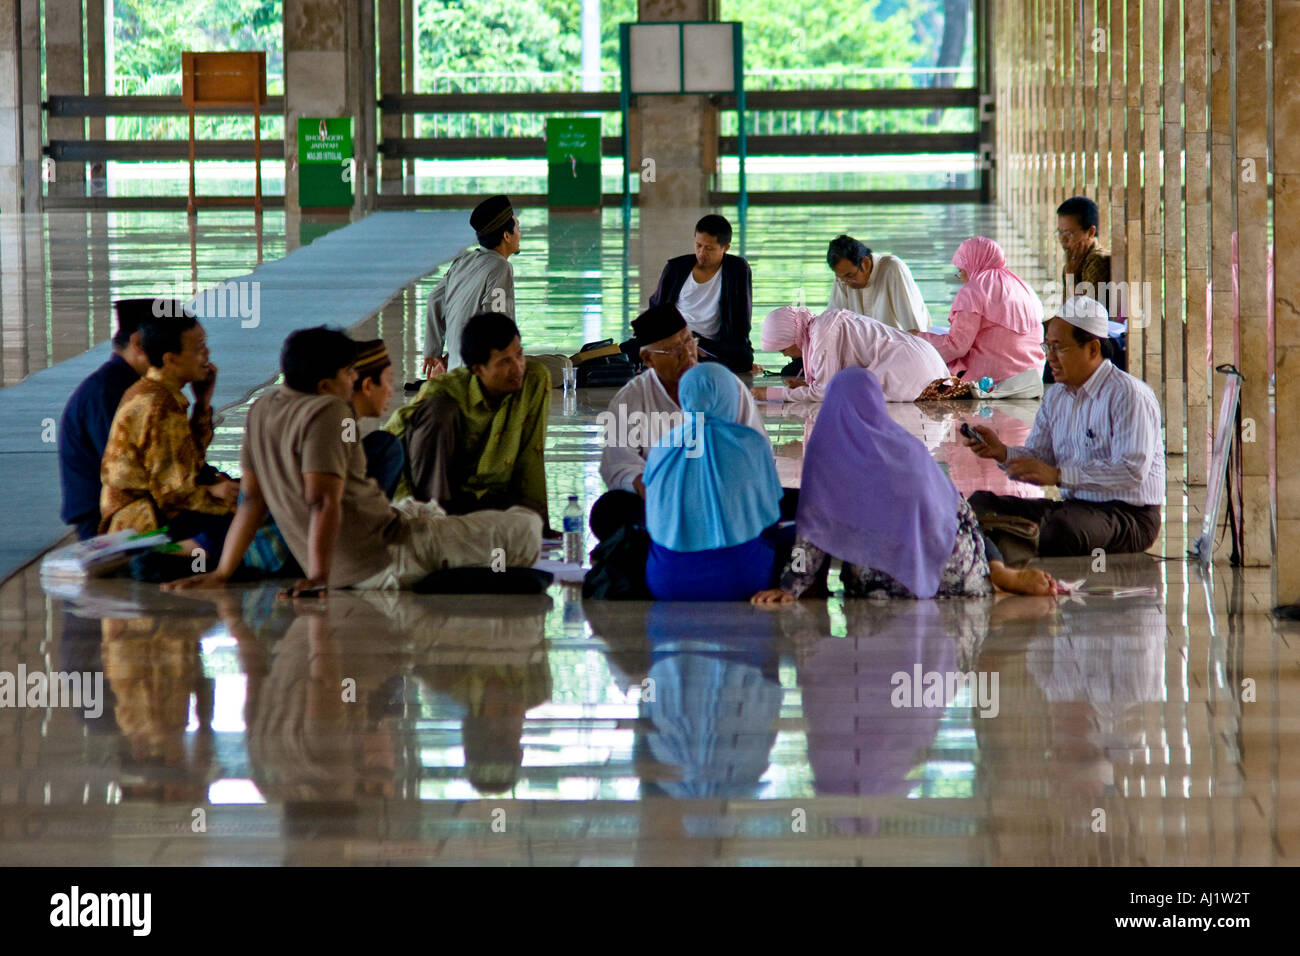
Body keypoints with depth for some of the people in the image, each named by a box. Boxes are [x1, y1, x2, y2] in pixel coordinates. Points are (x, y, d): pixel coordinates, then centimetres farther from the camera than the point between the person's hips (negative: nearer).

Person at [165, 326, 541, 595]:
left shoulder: (263, 409, 6)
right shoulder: (328, 411, -19)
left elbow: (252, 498, 8)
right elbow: (324, 500, -27)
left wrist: (222, 573, 10)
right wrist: (319, 575, -31)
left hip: (346, 571, 10)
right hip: (386, 559, -10)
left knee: (423, 511, 41)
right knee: (527, 526, -8)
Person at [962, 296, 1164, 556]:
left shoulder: (1128, 395, -12)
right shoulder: (1056, 396, 15)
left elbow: (1132, 471, -22)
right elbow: (1038, 457, 17)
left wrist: (1059, 475, -27)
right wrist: (1001, 452, -6)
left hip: (1129, 515, -8)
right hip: (1074, 505, 8)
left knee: (1062, 525, -40)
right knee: (982, 503, -7)